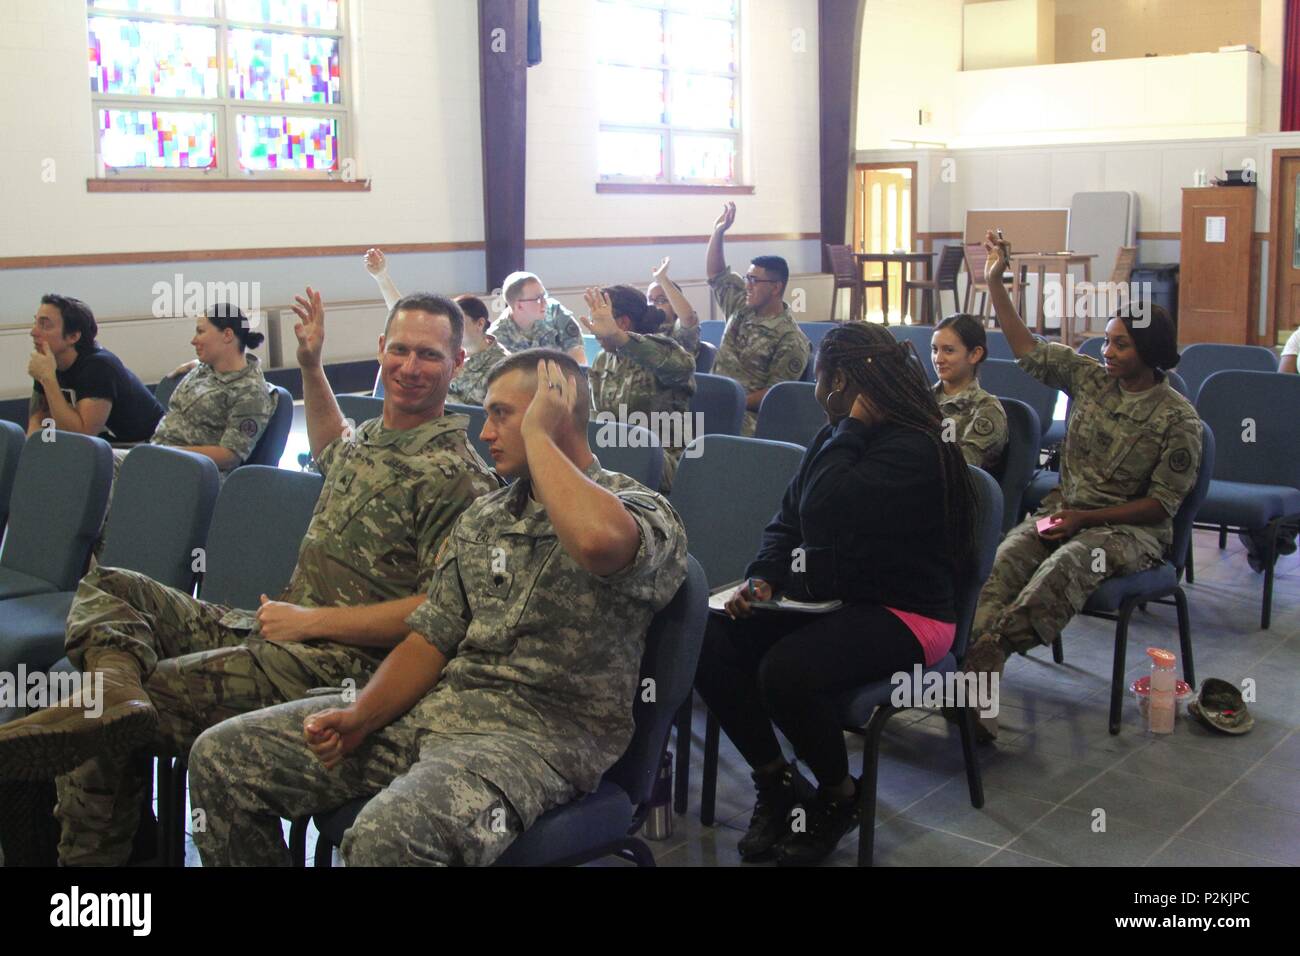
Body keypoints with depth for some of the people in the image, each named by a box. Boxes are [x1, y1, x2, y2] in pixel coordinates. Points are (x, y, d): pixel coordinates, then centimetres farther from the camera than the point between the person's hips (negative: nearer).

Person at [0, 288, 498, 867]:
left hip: (342, 661, -9)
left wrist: (311, 621, -16)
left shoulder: (457, 475, -12)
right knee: (105, 589, -4)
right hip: (271, 627, 9)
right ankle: (118, 687, -30)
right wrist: (311, 365, 33)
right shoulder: (371, 436, 15)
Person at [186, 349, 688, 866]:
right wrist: (361, 716, -5)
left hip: (538, 730, -7)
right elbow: (432, 637, 14)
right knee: (222, 755, -1)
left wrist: (537, 435, -16)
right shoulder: (482, 517, 18)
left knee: (386, 838, -37)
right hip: (434, 706, 7)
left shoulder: (642, 510, -6)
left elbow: (598, 542, -33)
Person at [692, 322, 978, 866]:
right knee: (710, 643, -14)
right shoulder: (836, 438, 11)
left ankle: (839, 797, -2)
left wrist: (851, 427, -18)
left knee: (785, 671, -33)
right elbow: (789, 517, 13)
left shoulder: (912, 448, -17)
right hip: (826, 598, 8)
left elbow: (823, 512, -28)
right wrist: (763, 577, -6)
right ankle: (775, 782, 4)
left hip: (900, 614, -8)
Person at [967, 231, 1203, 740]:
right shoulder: (1090, 378, 8)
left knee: (1069, 564, -39)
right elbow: (1027, 350, 12)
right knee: (1005, 559, -29)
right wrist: (996, 282, 5)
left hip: (1131, 526, -4)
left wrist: (1084, 519, -17)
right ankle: (979, 684, -48)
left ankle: (990, 645, -54)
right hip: (1064, 508, 4)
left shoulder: (1177, 419, -6)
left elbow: (1161, 505, -8)